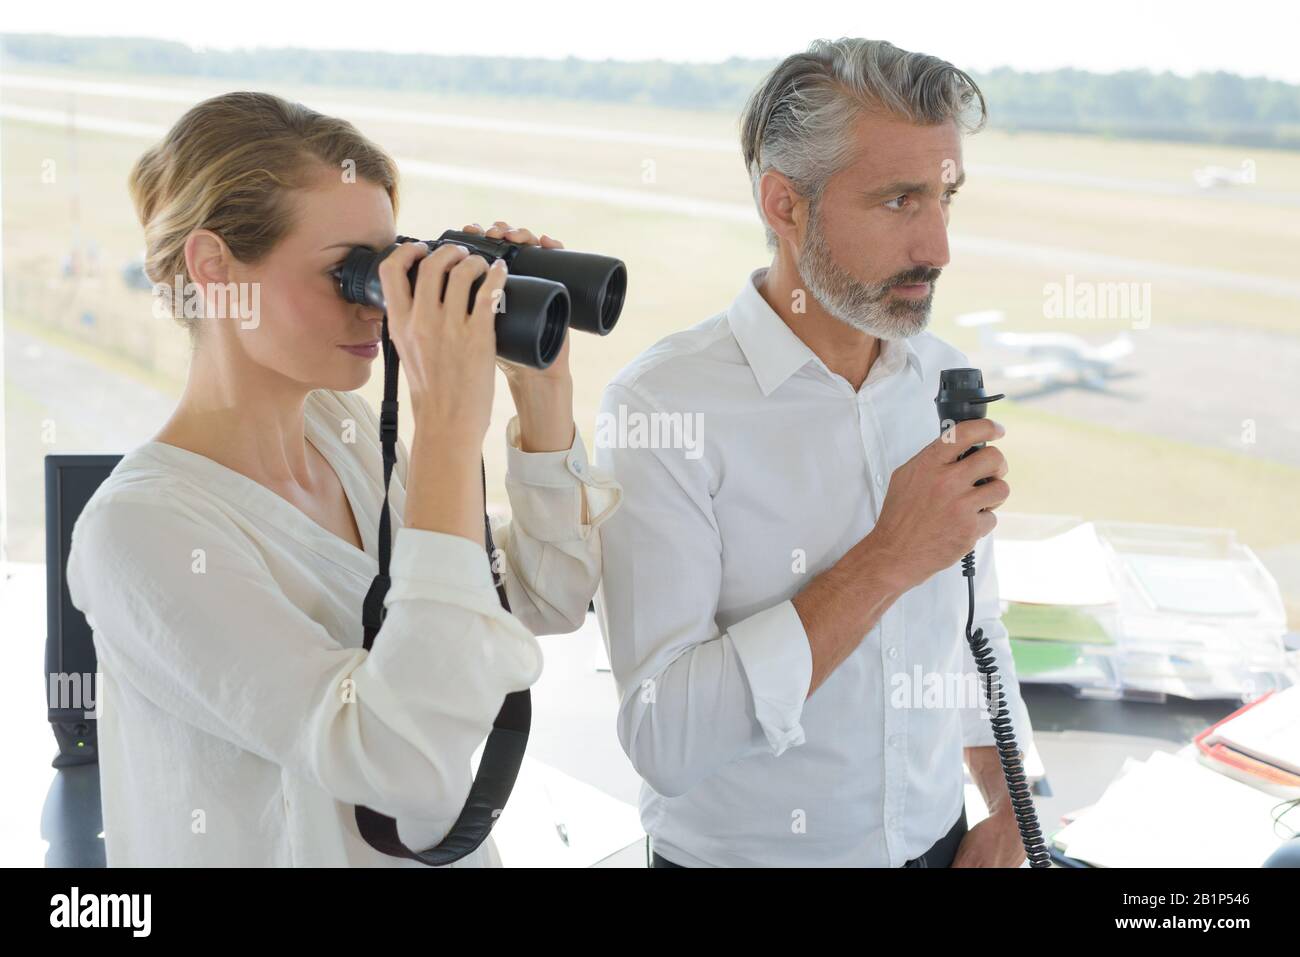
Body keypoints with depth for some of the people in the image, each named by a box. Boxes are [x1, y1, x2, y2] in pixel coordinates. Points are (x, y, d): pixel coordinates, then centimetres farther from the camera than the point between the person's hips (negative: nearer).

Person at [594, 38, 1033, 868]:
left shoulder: (946, 381, -3)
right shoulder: (662, 401, -22)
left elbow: (974, 628, 9)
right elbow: (665, 740, -28)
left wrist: (1011, 815, 5)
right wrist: (887, 561, -28)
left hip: (936, 842, 5)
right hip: (738, 852, -4)